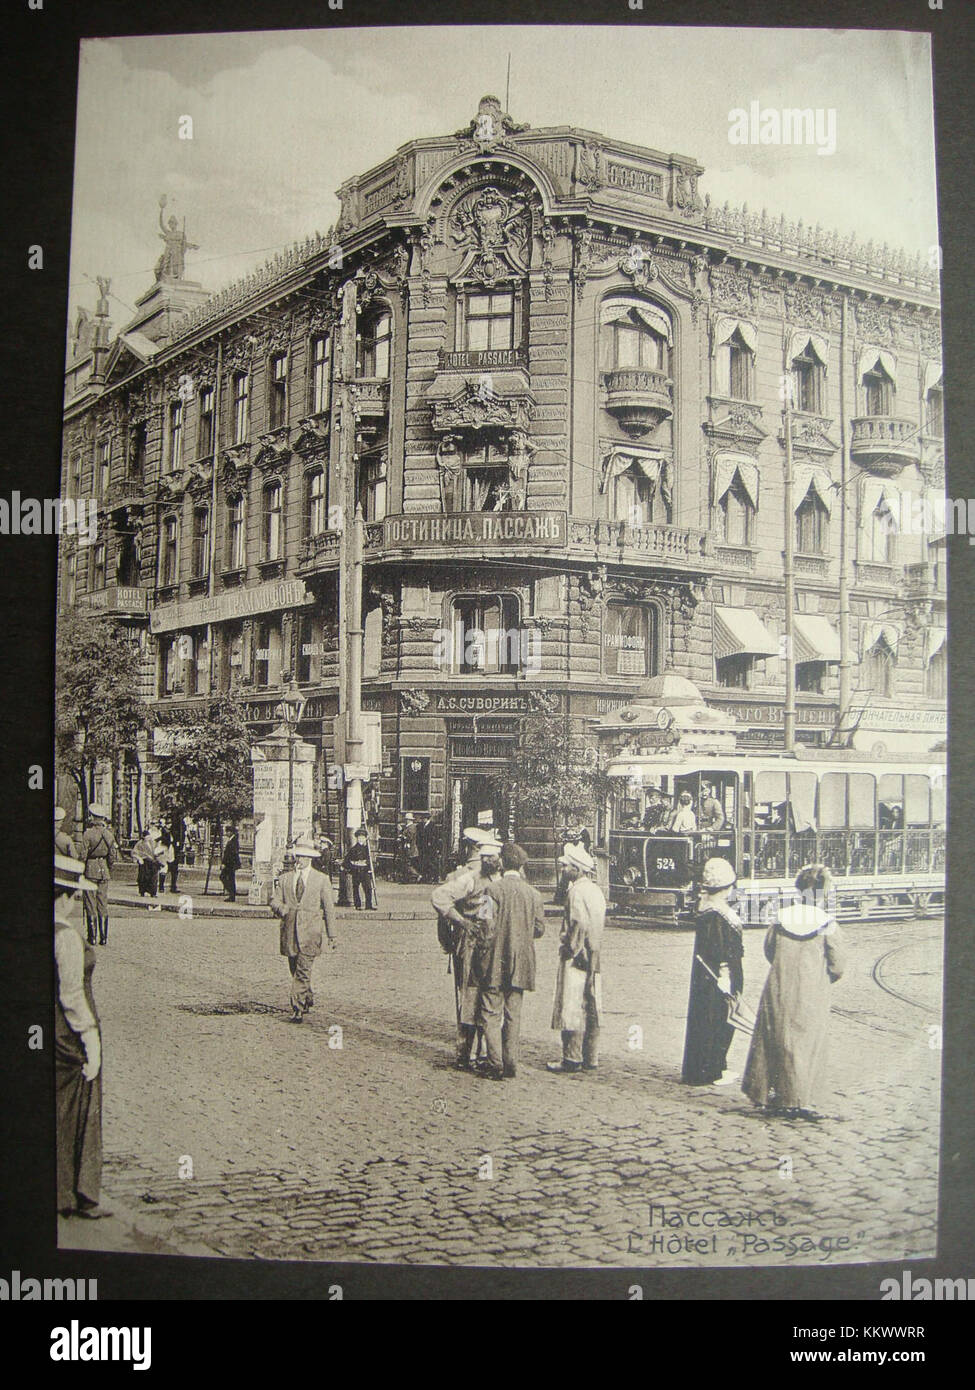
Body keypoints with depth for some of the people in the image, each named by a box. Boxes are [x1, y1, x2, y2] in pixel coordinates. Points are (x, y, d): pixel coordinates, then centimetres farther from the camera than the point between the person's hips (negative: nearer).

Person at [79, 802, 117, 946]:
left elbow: (82, 855, -10)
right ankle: (104, 937, 8)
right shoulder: (109, 834, 2)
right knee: (103, 904, 8)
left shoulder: (88, 834, -11)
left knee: (91, 904, 2)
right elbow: (113, 856, 4)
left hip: (90, 871, -4)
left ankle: (92, 937, 2)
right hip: (104, 873, 4)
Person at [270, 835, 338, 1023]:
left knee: (303, 971, -12)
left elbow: (329, 908, 7)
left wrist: (332, 935, 5)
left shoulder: (321, 880, 5)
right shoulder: (285, 877, 12)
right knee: (295, 970, 12)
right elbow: (274, 900, 10)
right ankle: (308, 999, 34)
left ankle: (298, 1010, -12)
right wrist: (281, 908, -15)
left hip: (310, 932, -3)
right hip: (289, 931, 4)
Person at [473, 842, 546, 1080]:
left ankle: (495, 1063, -2)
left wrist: (482, 950, -3)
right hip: (520, 963, 4)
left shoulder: (493, 889, -10)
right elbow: (540, 929, 5)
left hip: (494, 962, -4)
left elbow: (488, 925, -14)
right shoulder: (533, 894, 2)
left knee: (491, 1014, 3)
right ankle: (511, 1063, 13)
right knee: (513, 1014, 12)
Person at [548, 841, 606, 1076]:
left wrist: (571, 950, -10)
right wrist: (593, 954, 16)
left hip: (576, 959, -9)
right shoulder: (596, 890, 13)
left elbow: (579, 925, -20)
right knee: (591, 1010, 11)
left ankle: (572, 1060, -2)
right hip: (592, 959, 9)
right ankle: (590, 1059, 16)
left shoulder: (577, 891, -15)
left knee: (572, 1010, -4)